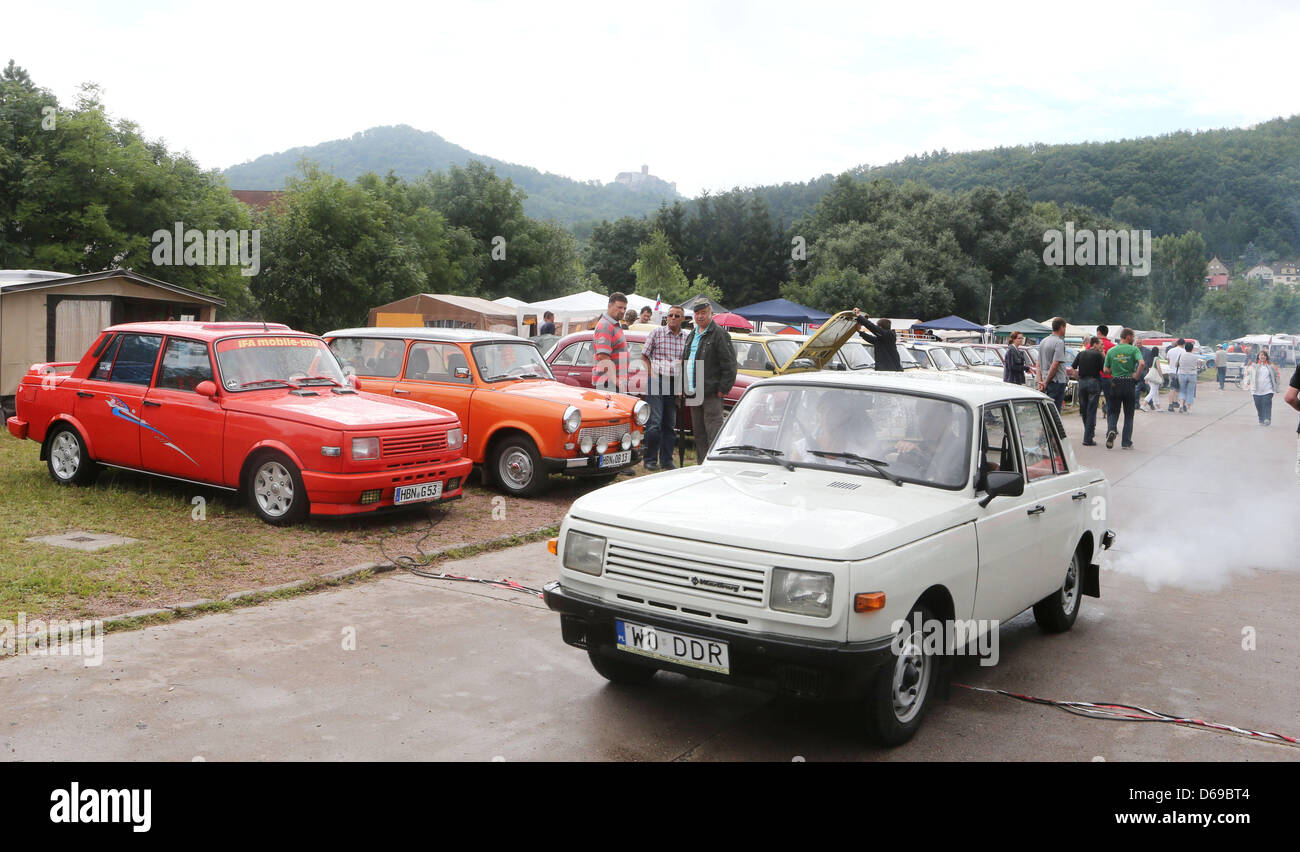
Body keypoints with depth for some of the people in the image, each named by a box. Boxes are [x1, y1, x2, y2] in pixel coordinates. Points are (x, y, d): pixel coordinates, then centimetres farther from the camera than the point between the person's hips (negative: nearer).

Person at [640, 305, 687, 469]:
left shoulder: (686, 337, 9)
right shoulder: (657, 333, 1)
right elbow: (644, 356, 4)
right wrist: (651, 374, -7)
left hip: (675, 382, 4)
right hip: (657, 380, -4)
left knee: (670, 424, 8)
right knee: (654, 422, -8)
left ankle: (666, 460, 16)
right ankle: (650, 460, 1)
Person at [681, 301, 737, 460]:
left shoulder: (719, 334, -7)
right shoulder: (692, 335, 18)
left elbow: (729, 364, -12)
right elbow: (685, 362, 25)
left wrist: (723, 389, -15)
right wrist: (684, 387, 15)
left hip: (711, 394, -8)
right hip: (693, 393, 8)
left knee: (713, 431, -9)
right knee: (698, 432, 13)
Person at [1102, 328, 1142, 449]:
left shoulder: (1111, 351, 5)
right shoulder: (1134, 349, -4)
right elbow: (1141, 363, -21)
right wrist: (1136, 375, -8)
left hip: (1115, 383, 2)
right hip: (1129, 383, -2)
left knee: (1113, 412, 11)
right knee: (1129, 414, 9)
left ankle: (1111, 430, -19)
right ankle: (1126, 442, 9)